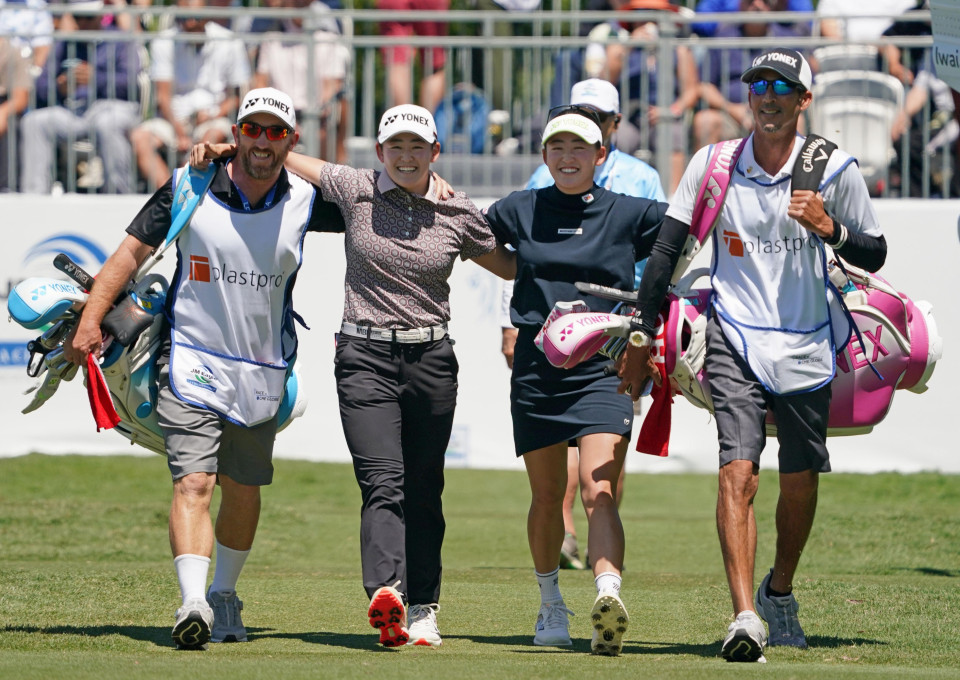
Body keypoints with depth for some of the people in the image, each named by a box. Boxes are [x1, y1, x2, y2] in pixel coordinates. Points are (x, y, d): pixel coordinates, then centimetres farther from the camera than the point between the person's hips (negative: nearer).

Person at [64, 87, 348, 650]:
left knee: (244, 490, 12)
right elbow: (133, 250, 0)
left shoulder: (305, 202, -1)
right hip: (193, 363, -3)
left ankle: (225, 596, 33)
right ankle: (193, 603, -29)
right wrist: (91, 319, -7)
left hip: (262, 369, 3)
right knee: (194, 483, -17)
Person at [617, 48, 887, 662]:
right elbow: (668, 250, 7)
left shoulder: (835, 171, -2)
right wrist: (641, 336, 6)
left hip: (806, 350, 1)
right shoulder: (714, 164, 1)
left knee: (800, 482, 8)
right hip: (735, 341, -1)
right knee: (739, 472, -17)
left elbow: (874, 255, 4)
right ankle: (745, 617, -25)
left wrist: (830, 229, -16)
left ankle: (779, 592, 35)